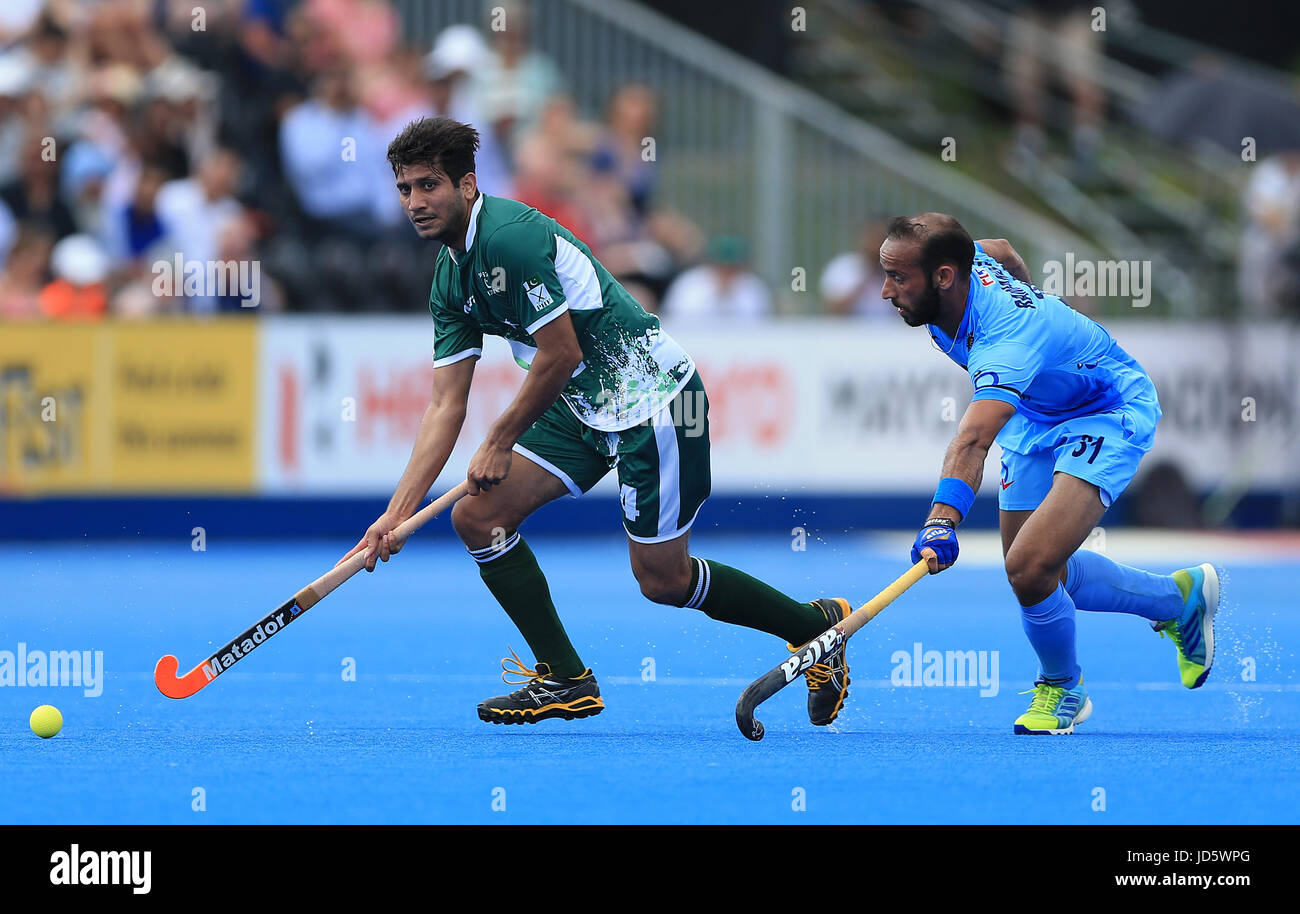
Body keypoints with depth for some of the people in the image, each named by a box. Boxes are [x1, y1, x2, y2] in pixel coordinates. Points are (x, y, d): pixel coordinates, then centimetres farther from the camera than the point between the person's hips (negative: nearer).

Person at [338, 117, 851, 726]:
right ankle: (566, 681, 7)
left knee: (663, 580, -3)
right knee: (478, 515, -2)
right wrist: (397, 513, -1)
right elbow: (446, 406, 6)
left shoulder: (508, 236, -22)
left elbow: (560, 355, -22)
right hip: (582, 405, 9)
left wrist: (500, 444, -10)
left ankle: (816, 626, 19)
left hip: (652, 396, -9)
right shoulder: (449, 278, 7)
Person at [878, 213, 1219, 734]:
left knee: (1031, 569, -25)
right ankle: (1178, 598, 35)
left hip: (1109, 418, -9)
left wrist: (942, 521, -72)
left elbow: (973, 440, -58)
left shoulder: (1010, 338, -42)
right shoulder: (968, 261, -18)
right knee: (1037, 575, 13)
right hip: (1035, 414, 9)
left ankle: (1062, 688, 5)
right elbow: (1003, 252, 9)